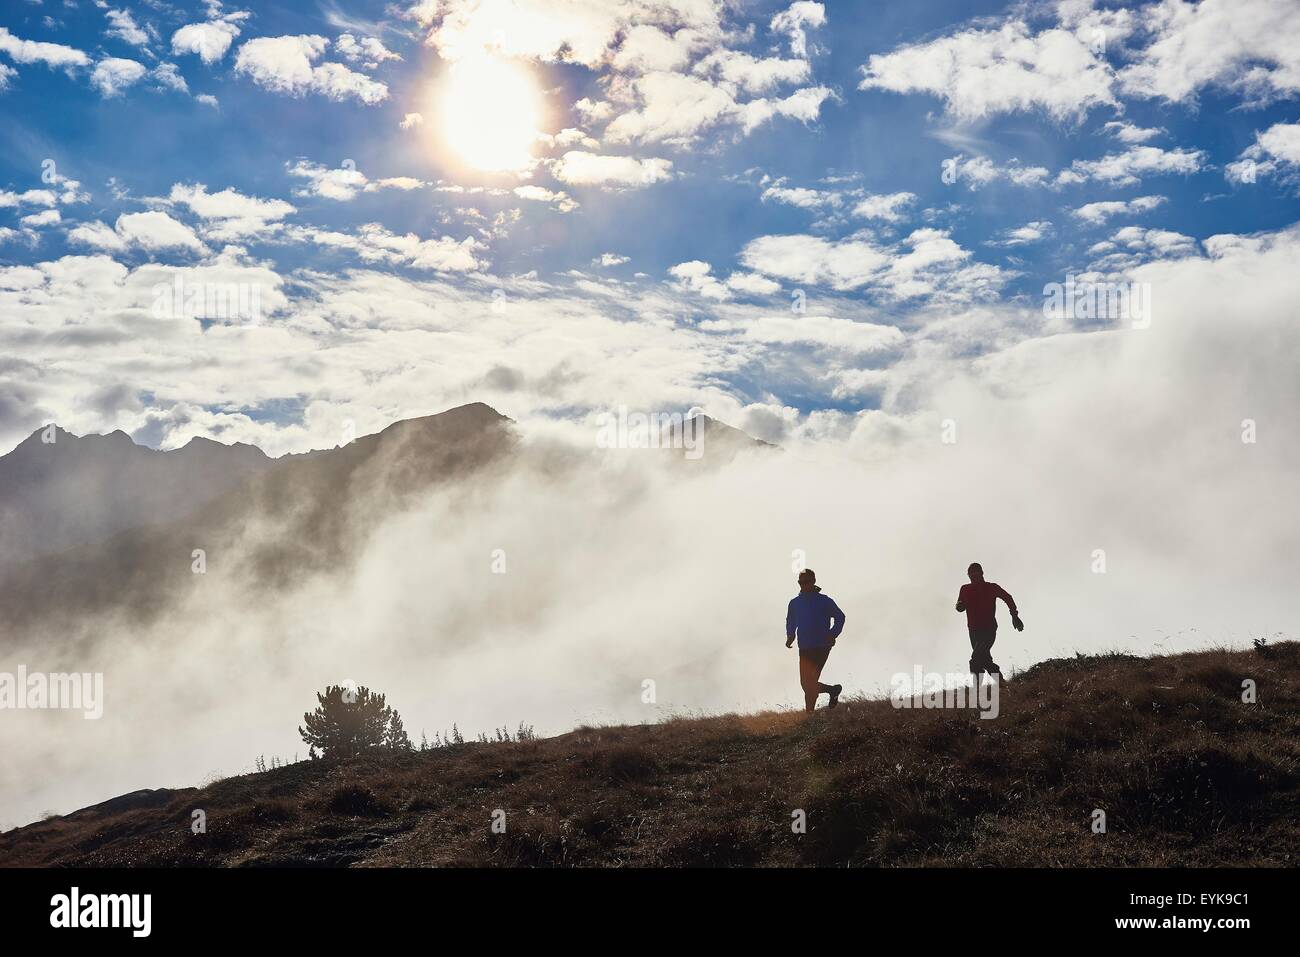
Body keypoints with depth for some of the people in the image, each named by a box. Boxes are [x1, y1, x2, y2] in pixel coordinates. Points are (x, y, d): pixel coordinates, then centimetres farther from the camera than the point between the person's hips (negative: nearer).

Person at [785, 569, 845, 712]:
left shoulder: (824, 601, -4)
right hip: (804, 649, 5)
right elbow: (790, 622, 24)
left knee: (810, 683, -13)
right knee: (805, 683, 7)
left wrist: (833, 635, -6)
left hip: (821, 648, -5)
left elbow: (840, 617, 6)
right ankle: (833, 690, 33)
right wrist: (790, 636, 5)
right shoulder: (794, 603, 9)